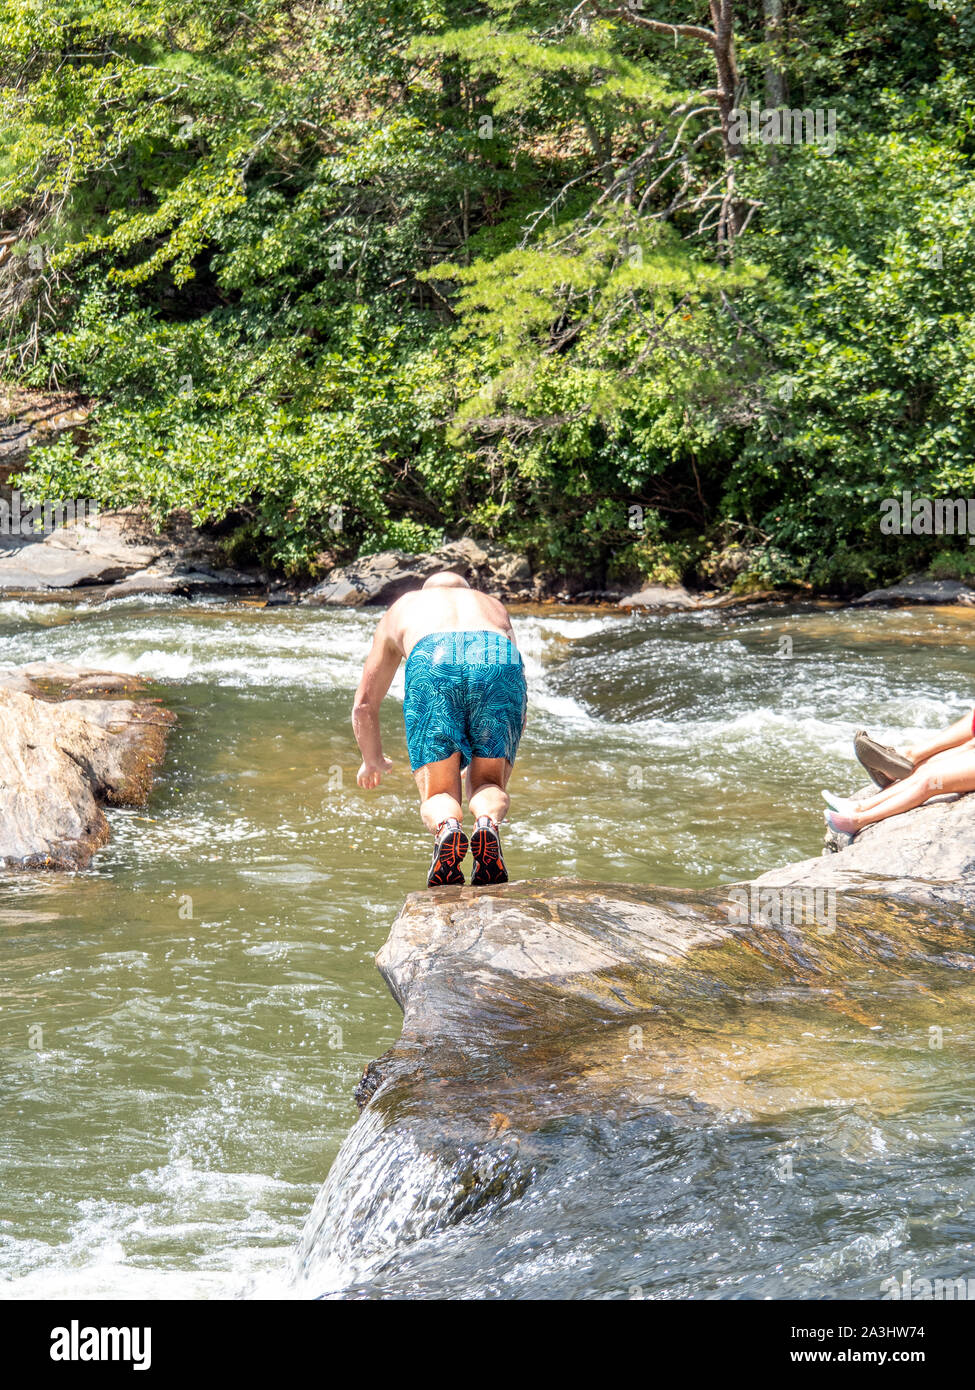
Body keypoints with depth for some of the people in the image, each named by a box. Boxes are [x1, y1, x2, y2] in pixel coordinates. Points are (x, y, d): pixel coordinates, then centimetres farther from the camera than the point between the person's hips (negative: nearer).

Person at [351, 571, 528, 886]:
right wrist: (502, 758, 68)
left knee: (438, 793, 11)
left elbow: (363, 706, 47)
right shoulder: (494, 606, 44)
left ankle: (446, 828, -24)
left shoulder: (401, 608, 43)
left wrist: (372, 761, 65)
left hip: (432, 661, -1)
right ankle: (488, 823, -17)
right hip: (501, 660, 1)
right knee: (488, 782, 18)